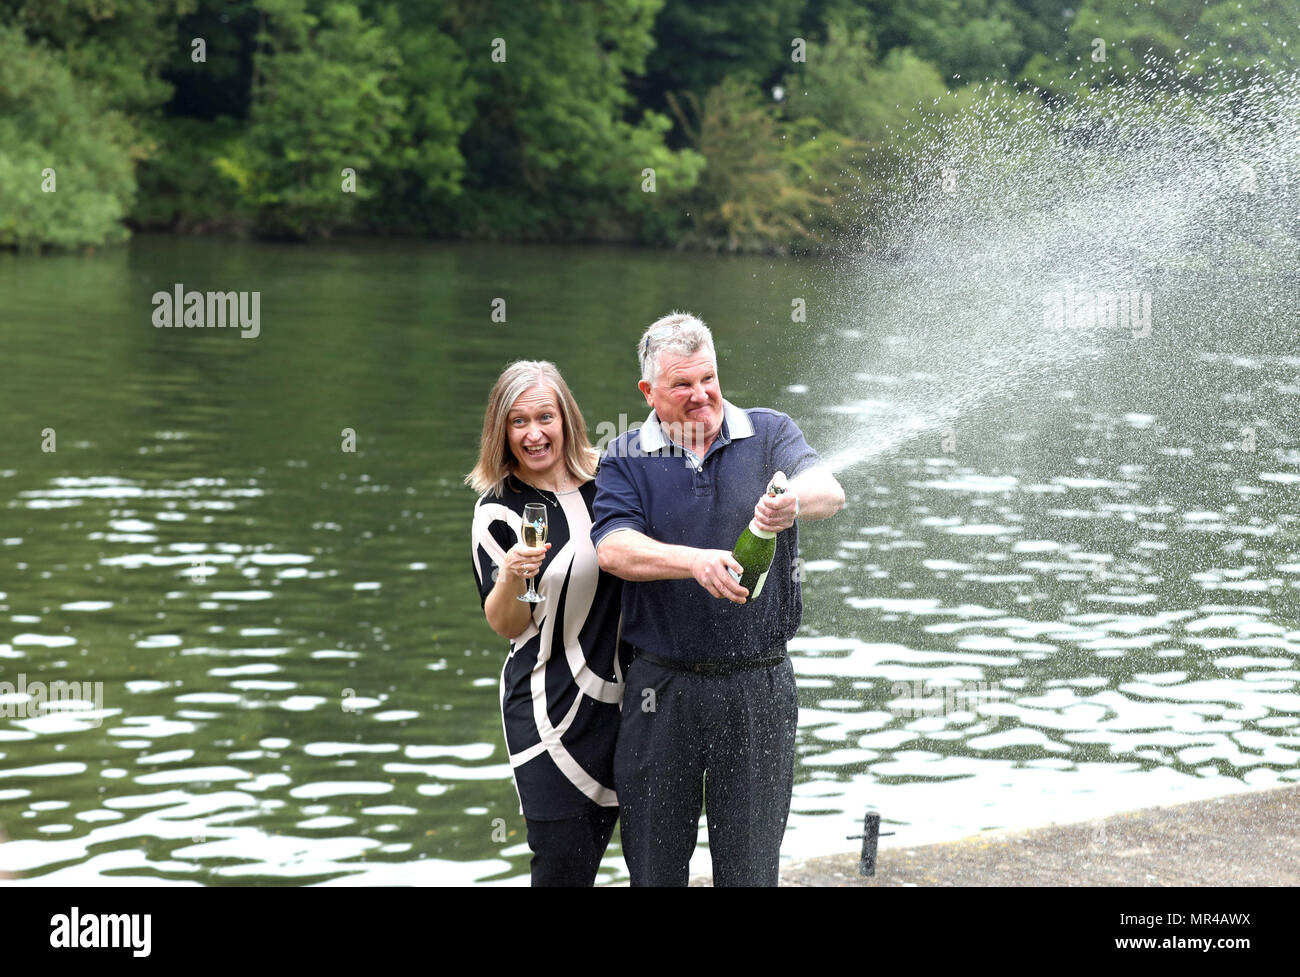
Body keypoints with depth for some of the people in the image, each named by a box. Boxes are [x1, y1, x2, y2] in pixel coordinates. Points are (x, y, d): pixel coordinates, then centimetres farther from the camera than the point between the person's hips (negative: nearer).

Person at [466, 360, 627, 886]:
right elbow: (506, 625, -6)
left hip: (620, 698, 4)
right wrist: (510, 578, -25)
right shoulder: (497, 509, -6)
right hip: (552, 704, -4)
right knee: (562, 862, -9)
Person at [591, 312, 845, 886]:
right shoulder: (626, 459, 3)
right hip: (661, 687, 0)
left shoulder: (768, 433, 4)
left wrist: (794, 500, -40)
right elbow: (612, 547, -14)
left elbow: (829, 491, -16)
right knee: (654, 867, 7)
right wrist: (695, 562, -32)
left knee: (751, 868, 4)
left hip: (758, 687, 0)